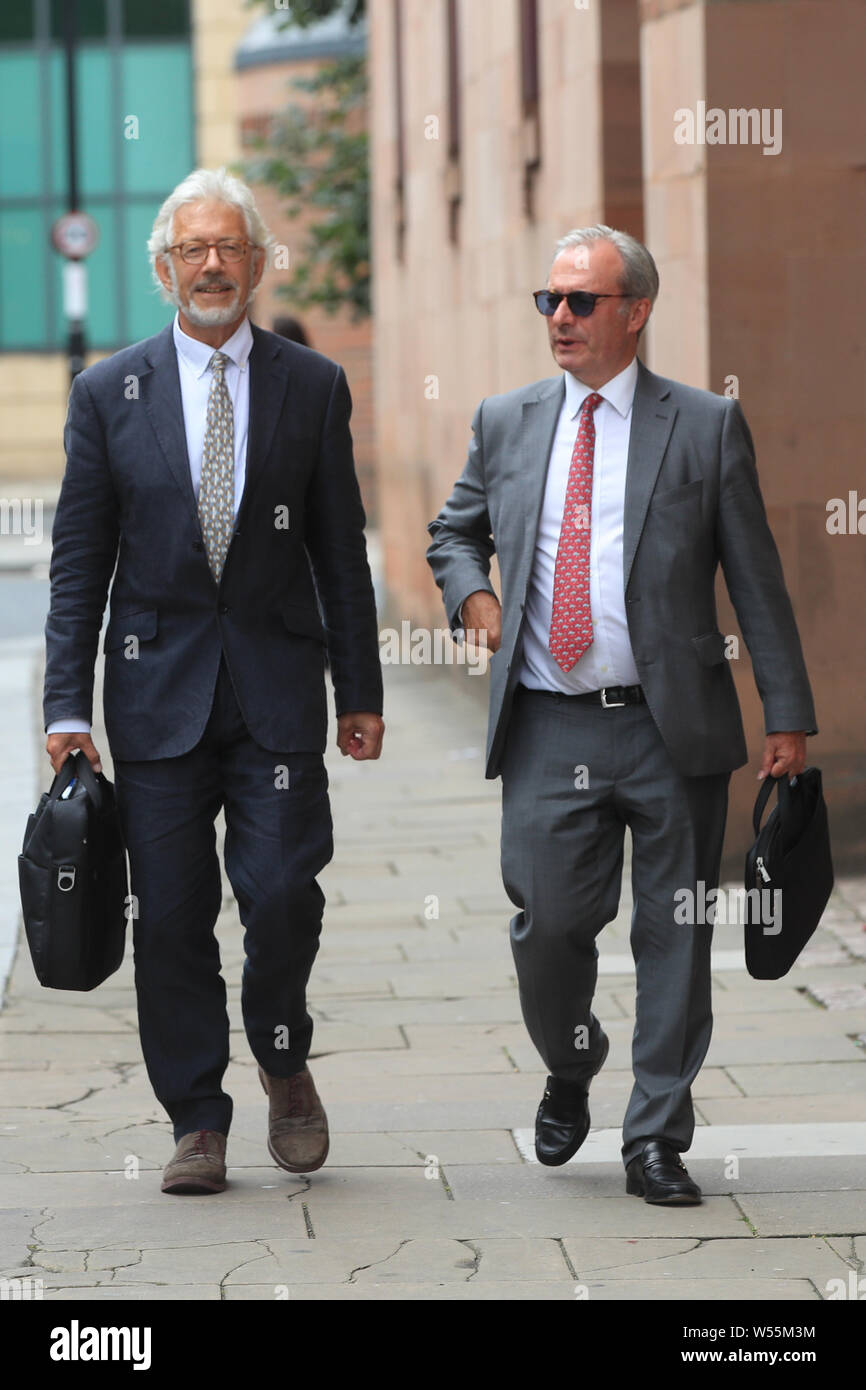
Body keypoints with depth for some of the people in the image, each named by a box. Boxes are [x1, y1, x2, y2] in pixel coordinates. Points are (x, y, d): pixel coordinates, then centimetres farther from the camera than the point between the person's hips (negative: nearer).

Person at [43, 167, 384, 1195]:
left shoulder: (313, 387, 6)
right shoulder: (108, 392, 5)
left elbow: (341, 551, 8)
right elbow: (78, 561, 4)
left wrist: (361, 692, 6)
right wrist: (67, 705, -2)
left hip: (278, 685, 0)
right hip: (158, 685, 0)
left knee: (282, 890, -10)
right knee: (170, 916, 1)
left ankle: (284, 1060, 18)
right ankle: (197, 1121, 12)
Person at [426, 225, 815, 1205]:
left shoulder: (706, 427, 2)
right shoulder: (505, 424, 10)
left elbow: (756, 579, 3)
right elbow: (453, 530, 25)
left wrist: (787, 716, -1)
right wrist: (472, 592, 2)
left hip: (674, 729, -1)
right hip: (549, 730, 1)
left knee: (673, 938, 2)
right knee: (549, 923, -5)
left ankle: (655, 1141, 12)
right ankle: (569, 1071, 26)